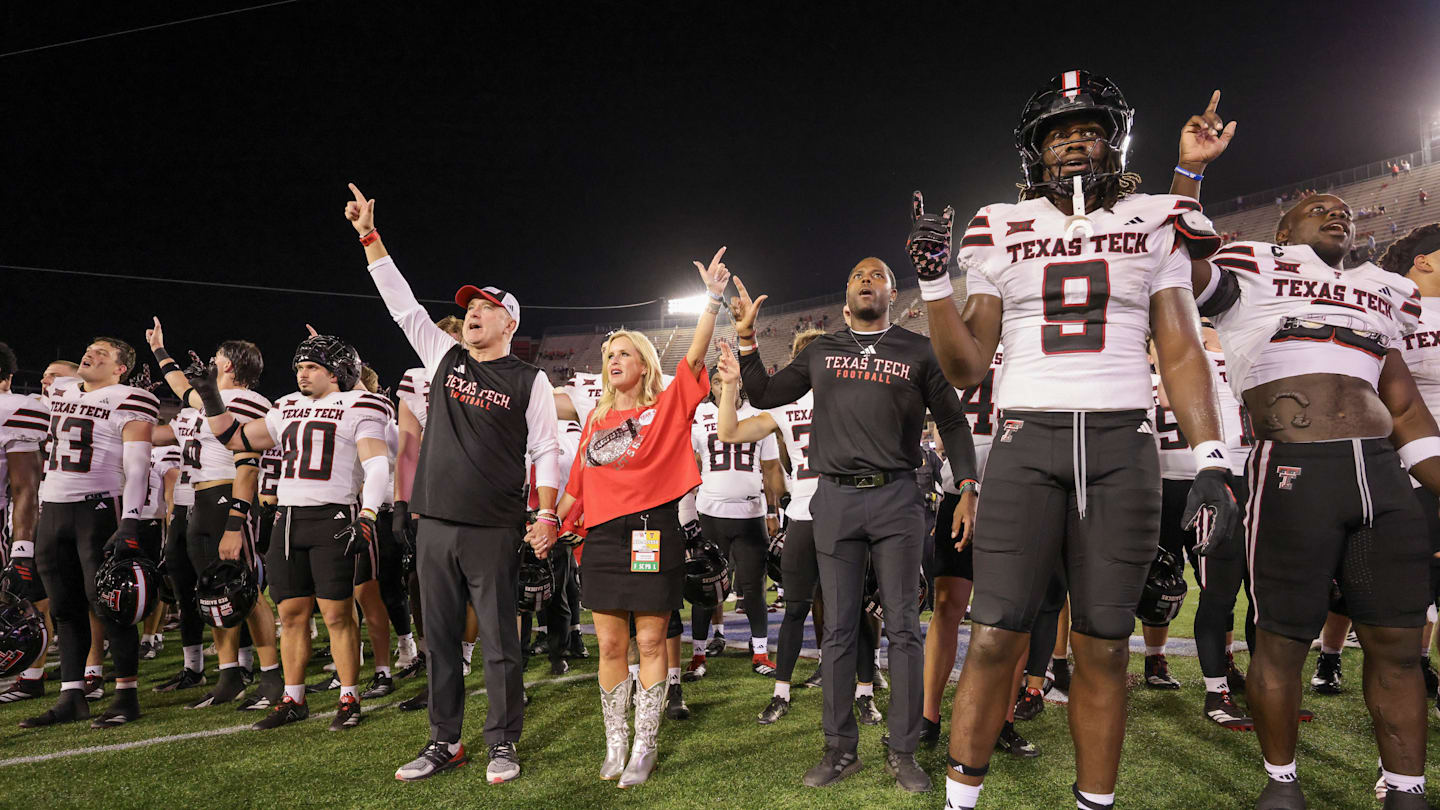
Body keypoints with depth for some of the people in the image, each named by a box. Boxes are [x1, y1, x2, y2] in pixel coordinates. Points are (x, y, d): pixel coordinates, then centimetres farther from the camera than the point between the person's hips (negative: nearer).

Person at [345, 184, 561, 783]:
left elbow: (545, 453, 0)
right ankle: (444, 741, 23)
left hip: (494, 530, -4)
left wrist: (546, 513, -9)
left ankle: (503, 744, 16)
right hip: (434, 524, 4)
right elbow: (403, 304, 12)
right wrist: (369, 237, 10)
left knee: (499, 642, 3)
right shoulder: (445, 357, 11)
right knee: (439, 639, 11)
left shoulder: (528, 381, 0)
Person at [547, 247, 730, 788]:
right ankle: (615, 744, 23)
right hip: (603, 537, 4)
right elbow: (577, 483, 16)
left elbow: (695, 356, -11)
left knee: (651, 643, 4)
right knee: (611, 645, 9)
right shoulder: (596, 420, 13)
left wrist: (713, 298, -17)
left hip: (653, 533, -4)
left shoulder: (666, 407, 2)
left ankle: (645, 746, 16)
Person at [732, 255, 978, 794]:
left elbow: (952, 421, 9)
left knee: (903, 628, 2)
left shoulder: (918, 352, 8)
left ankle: (902, 753, 14)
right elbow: (764, 396, 18)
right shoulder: (821, 352, 14)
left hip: (896, 497, -1)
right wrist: (746, 340, 7)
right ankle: (840, 750, 18)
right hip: (835, 499, 2)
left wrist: (967, 487, -1)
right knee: (838, 631, 6)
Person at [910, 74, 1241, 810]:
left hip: (1123, 448, 1)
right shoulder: (999, 233, 9)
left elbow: (1181, 354, 7)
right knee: (996, 636, -5)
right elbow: (967, 367, 7)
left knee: (1103, 645, 4)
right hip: (1027, 444, -1)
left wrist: (1211, 461, -3)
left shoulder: (1154, 227, 11)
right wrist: (934, 281, -7)